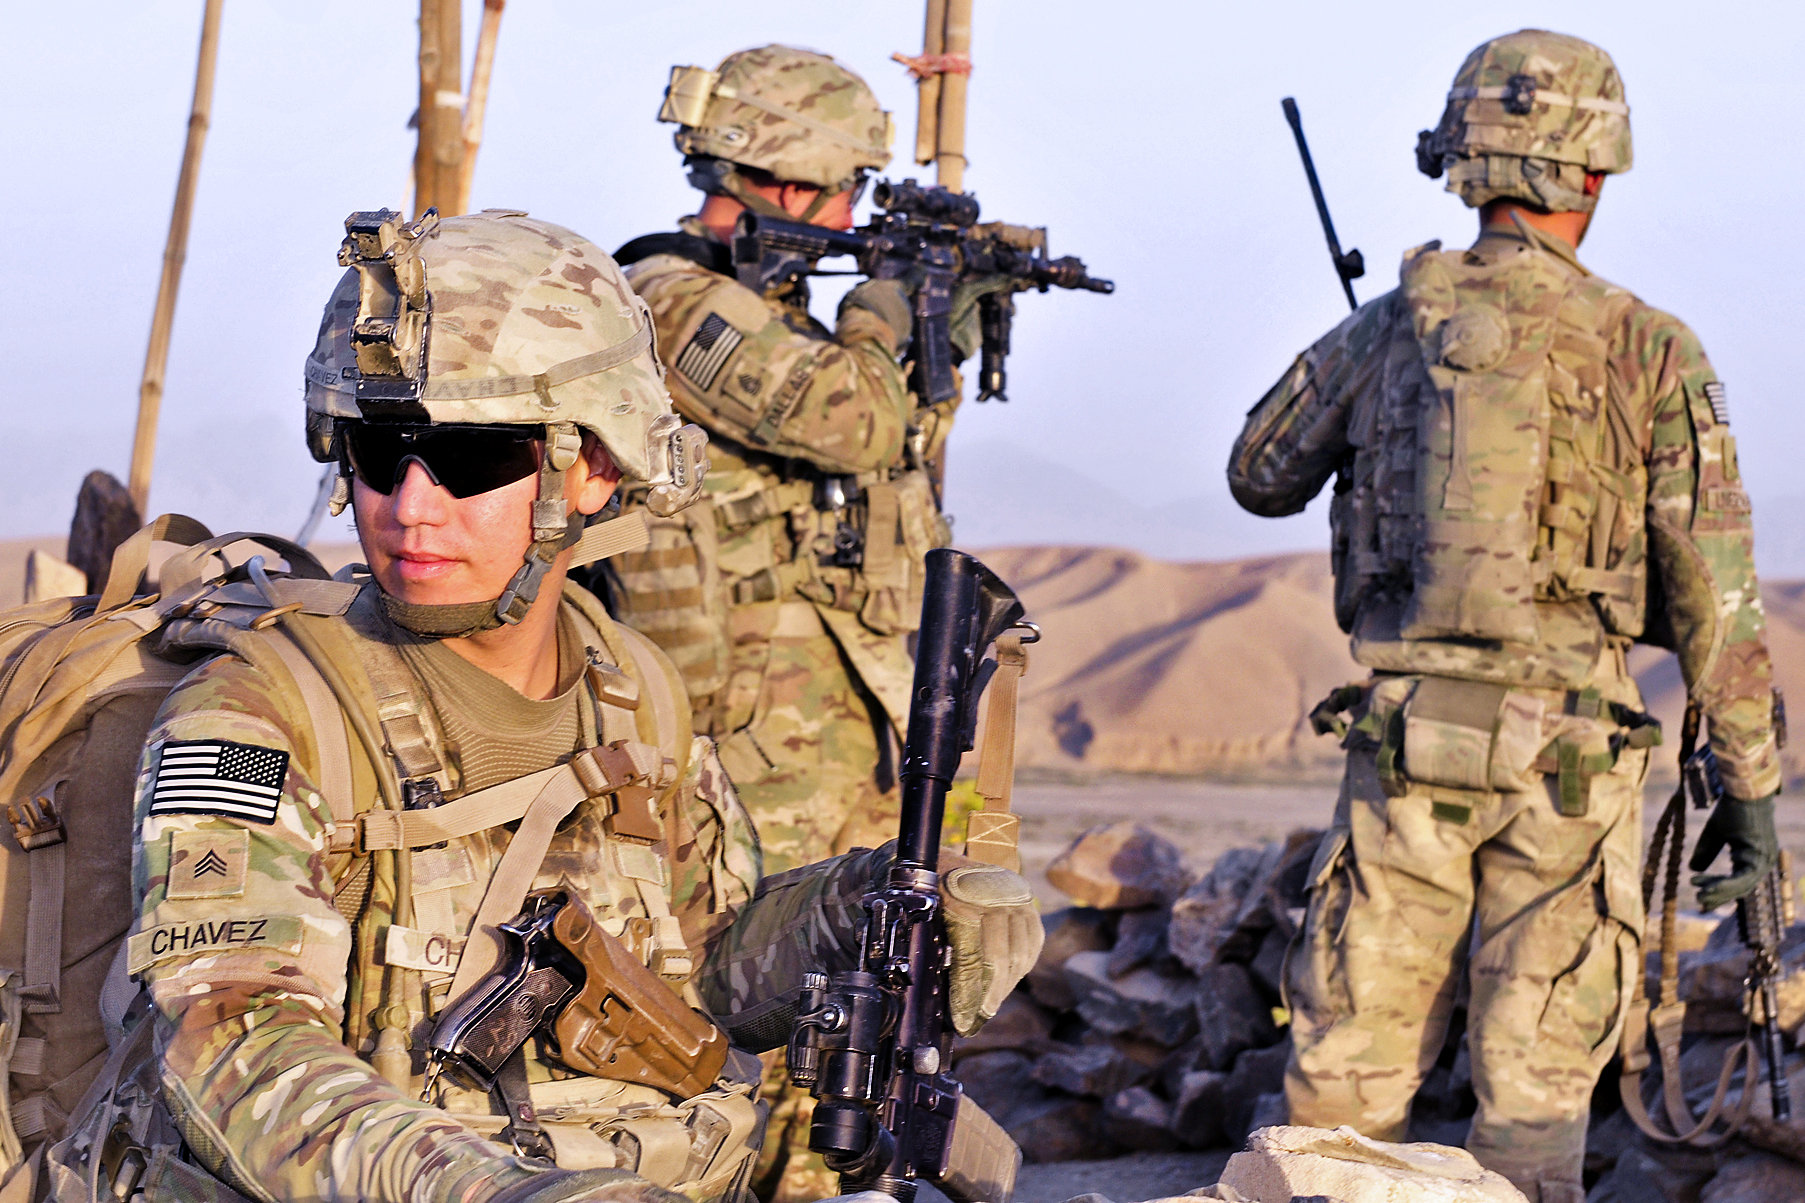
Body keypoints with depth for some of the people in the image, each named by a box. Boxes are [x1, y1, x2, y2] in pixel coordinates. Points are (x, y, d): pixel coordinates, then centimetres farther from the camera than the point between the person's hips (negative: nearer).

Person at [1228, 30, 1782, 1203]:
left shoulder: (1386, 328, 3)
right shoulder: (1652, 351, -4)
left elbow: (1260, 478, 20)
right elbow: (1715, 589, -6)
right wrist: (1751, 782, 1)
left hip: (1405, 735, 2)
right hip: (1567, 752, -2)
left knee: (1352, 1071, 9)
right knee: (1535, 1085, 4)